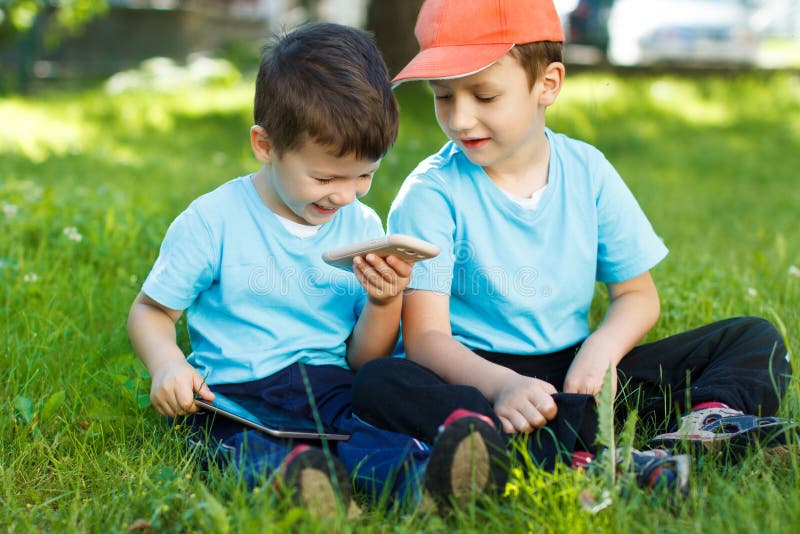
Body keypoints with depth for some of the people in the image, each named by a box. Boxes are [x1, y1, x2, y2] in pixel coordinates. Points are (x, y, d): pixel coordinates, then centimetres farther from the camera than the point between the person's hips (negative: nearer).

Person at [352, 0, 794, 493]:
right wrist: (498, 384, -37)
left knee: (757, 338, -2)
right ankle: (583, 459, -50)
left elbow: (637, 293, 9)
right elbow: (426, 334, -16)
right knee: (378, 383, -37)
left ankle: (709, 416, -35)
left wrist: (601, 349, -14)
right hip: (478, 373, -3)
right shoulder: (431, 194, -8)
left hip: (575, 371, 4)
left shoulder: (588, 171, 4)